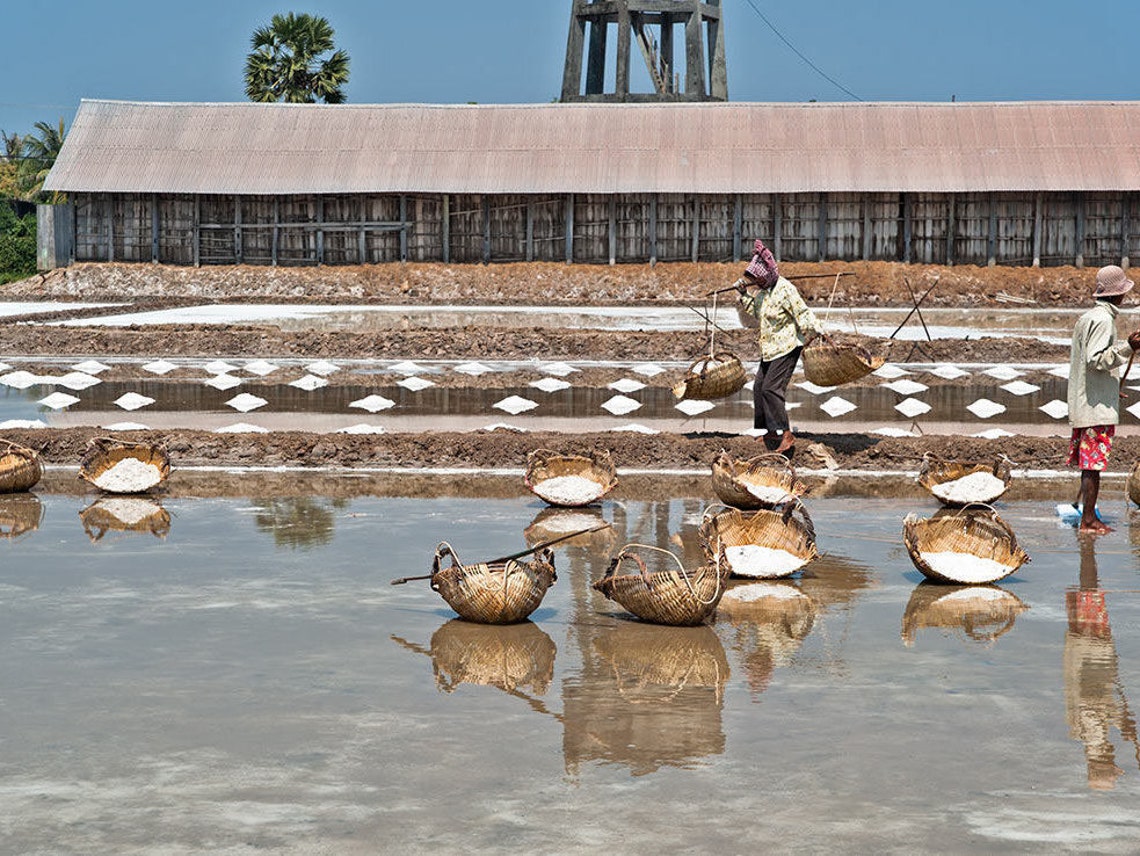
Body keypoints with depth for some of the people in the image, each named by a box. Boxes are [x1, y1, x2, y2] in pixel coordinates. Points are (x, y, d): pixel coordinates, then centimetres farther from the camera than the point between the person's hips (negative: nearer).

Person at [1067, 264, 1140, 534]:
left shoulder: (1086, 318, 15)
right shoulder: (1103, 319, -14)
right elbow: (1095, 360, -21)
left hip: (1082, 404, 10)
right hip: (1098, 406, -10)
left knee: (1090, 463, 12)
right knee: (1094, 464, -7)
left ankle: (1089, 516, 16)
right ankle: (1088, 520, -5)